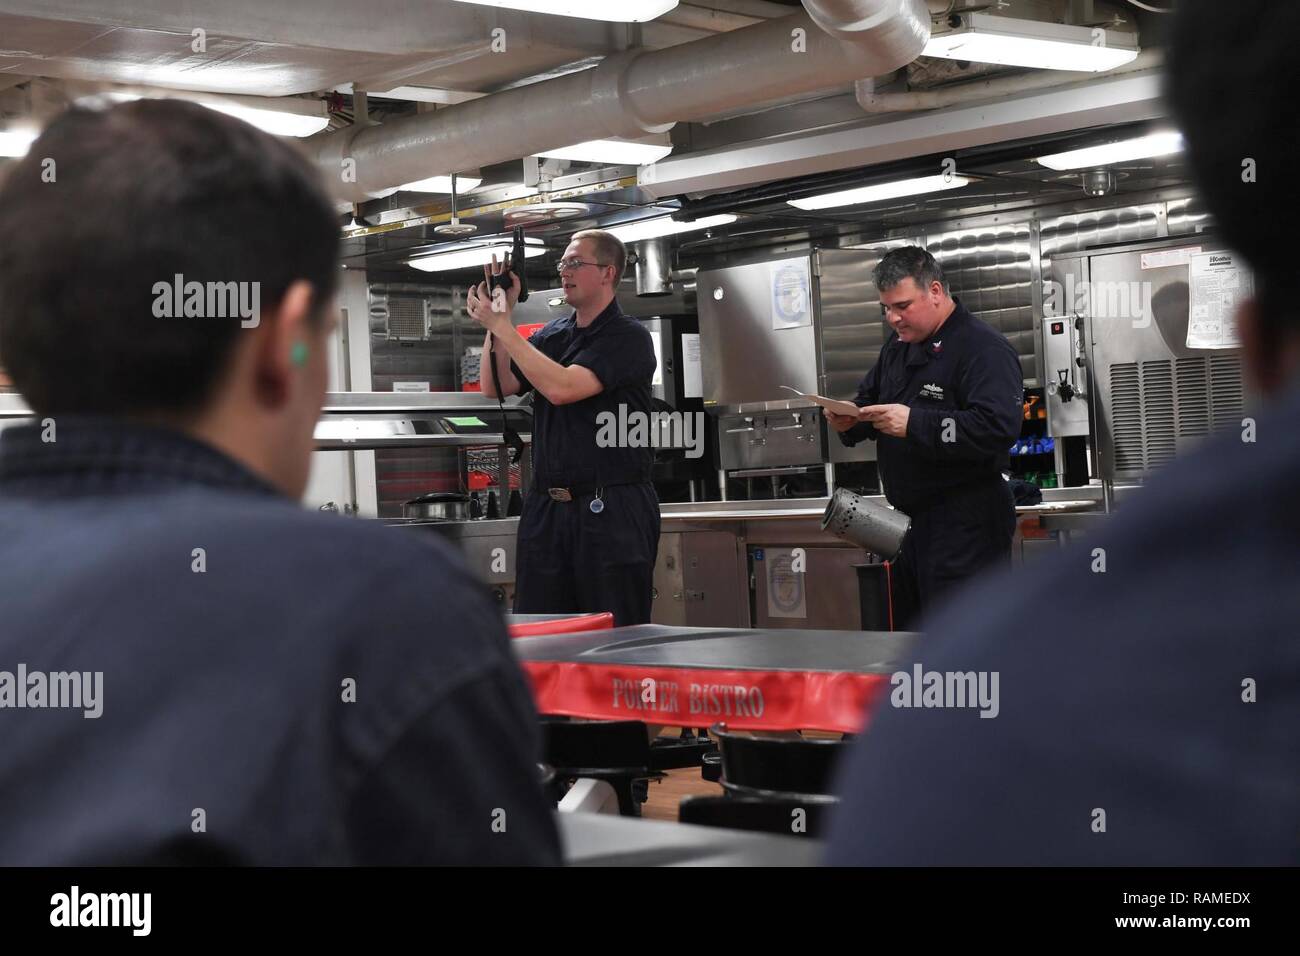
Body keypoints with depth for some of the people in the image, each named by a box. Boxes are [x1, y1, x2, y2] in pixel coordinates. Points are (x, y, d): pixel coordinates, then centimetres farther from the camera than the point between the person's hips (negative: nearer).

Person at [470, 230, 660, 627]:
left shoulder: (628, 337, -7)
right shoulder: (552, 333, 15)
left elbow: (562, 388, -20)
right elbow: (497, 387, 8)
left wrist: (502, 326, -14)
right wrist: (498, 314, 2)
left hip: (612, 510, -6)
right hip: (546, 505, 6)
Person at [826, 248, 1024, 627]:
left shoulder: (983, 349, -14)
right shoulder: (898, 346, 15)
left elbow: (997, 428, -26)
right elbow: (870, 400, 25)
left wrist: (914, 424, -28)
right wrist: (849, 420, 0)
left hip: (964, 528, -9)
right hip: (909, 521, 9)